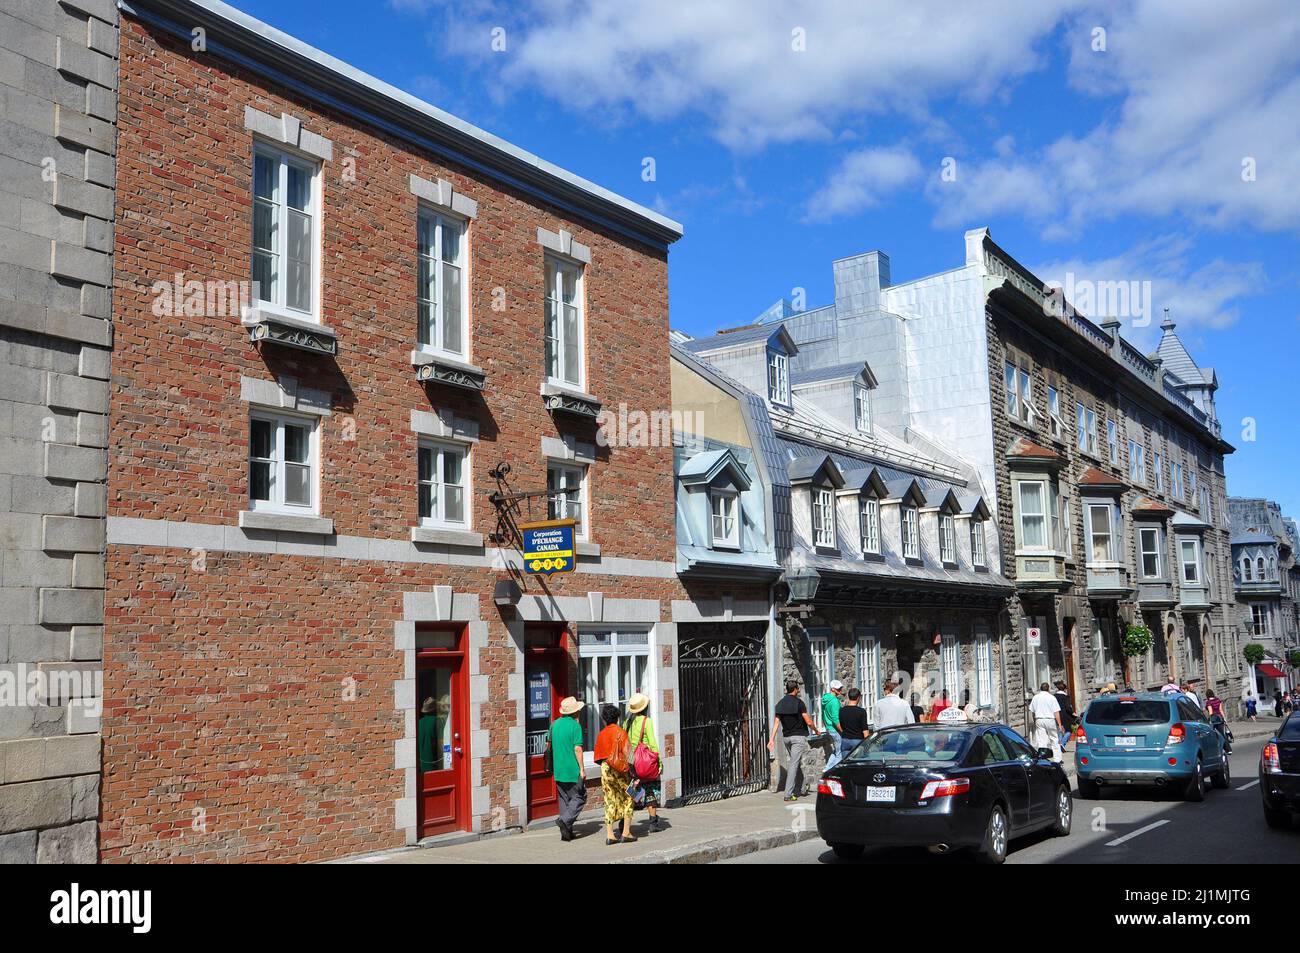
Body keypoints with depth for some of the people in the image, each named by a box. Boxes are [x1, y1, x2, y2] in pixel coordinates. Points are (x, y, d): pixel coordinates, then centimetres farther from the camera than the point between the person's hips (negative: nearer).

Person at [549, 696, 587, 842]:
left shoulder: (555, 724, 9)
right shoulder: (575, 725, -12)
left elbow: (551, 745, 17)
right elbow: (577, 749, -16)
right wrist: (582, 768, -11)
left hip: (558, 769, 7)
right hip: (572, 769, -7)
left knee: (564, 799, 12)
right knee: (579, 797, 3)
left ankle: (566, 832, 11)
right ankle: (565, 820, -15)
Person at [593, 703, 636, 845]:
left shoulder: (601, 734, 7)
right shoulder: (620, 732, -6)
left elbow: (598, 756, 7)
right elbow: (626, 753, -10)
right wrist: (630, 769, -3)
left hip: (605, 768, 4)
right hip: (619, 769, -4)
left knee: (610, 801, 7)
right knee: (628, 799, 7)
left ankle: (609, 835, 4)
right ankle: (626, 833, 3)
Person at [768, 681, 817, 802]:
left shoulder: (780, 704, 6)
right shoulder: (799, 702, -10)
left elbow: (776, 722, 1)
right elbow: (808, 721, -9)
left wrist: (772, 739, -1)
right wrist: (816, 730, 9)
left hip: (786, 737, 6)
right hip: (798, 736, -6)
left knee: (798, 764, 19)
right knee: (794, 764, -8)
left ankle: (800, 790, 26)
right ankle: (788, 794, -13)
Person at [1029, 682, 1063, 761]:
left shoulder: (1035, 697, 6)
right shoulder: (1051, 697, -5)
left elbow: (1032, 711, 10)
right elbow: (1056, 712, -8)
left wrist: (1035, 722, 20)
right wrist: (1059, 724, -6)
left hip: (1039, 720, 3)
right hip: (1050, 720, -3)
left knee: (1041, 742, 1)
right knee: (1055, 740, 7)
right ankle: (1057, 759, 8)